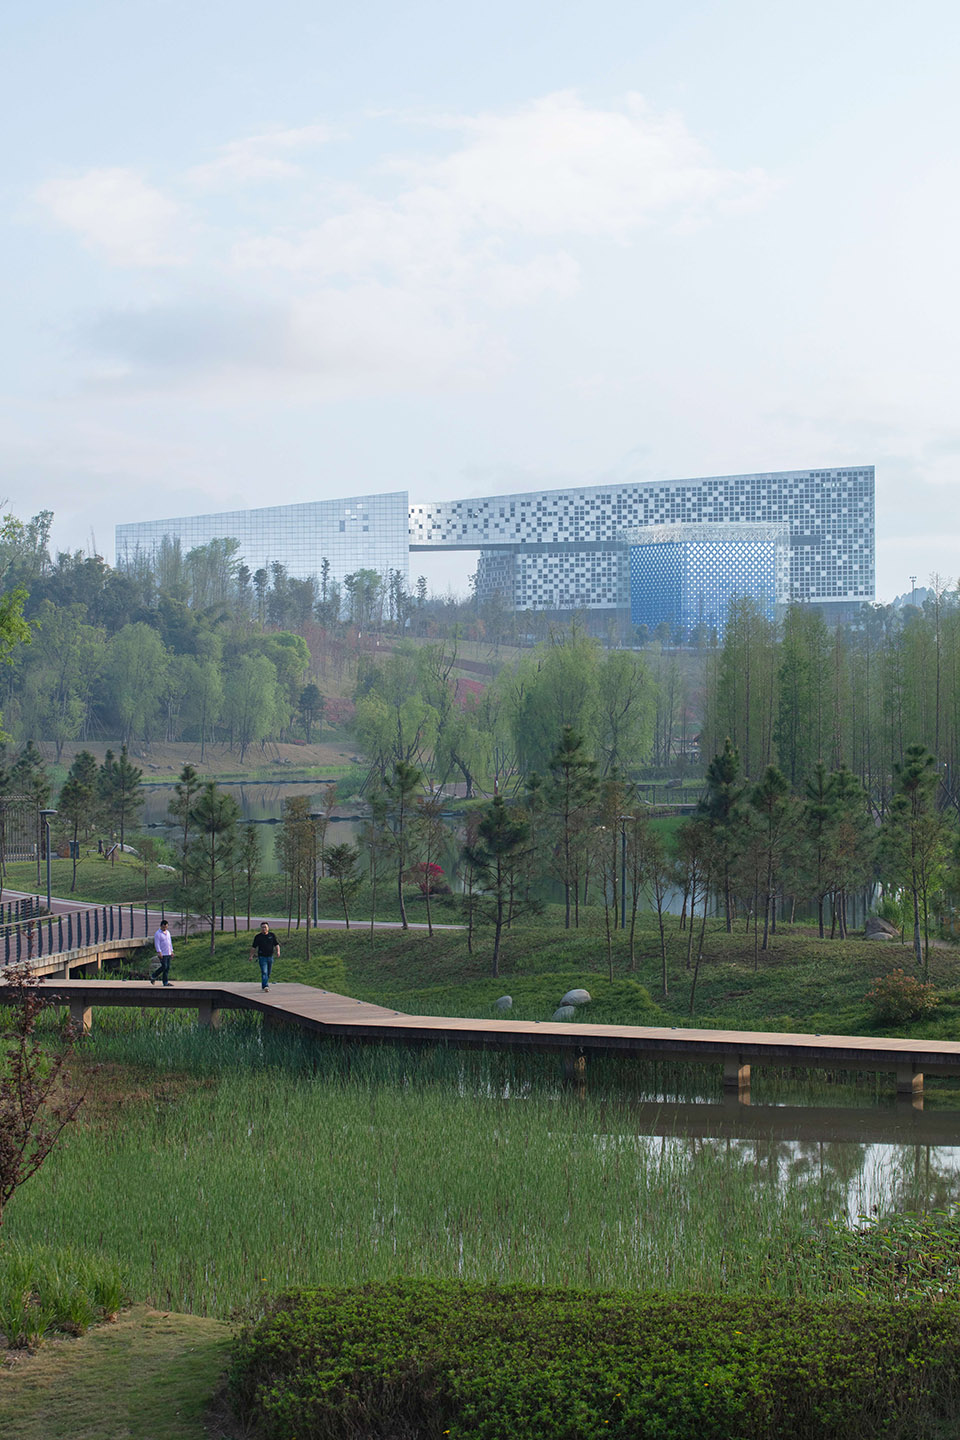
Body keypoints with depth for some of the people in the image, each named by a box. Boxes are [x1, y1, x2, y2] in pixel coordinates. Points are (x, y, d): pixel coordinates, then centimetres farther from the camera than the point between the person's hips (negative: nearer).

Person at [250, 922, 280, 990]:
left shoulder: (272, 935, 4)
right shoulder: (258, 936, -1)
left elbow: (276, 944, 4)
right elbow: (253, 947, 3)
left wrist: (278, 951, -14)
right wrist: (251, 956, -2)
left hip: (270, 956, 3)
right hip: (262, 956, -3)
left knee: (268, 973, 12)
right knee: (264, 972, -16)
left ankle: (263, 985, 29)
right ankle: (265, 986, -24)